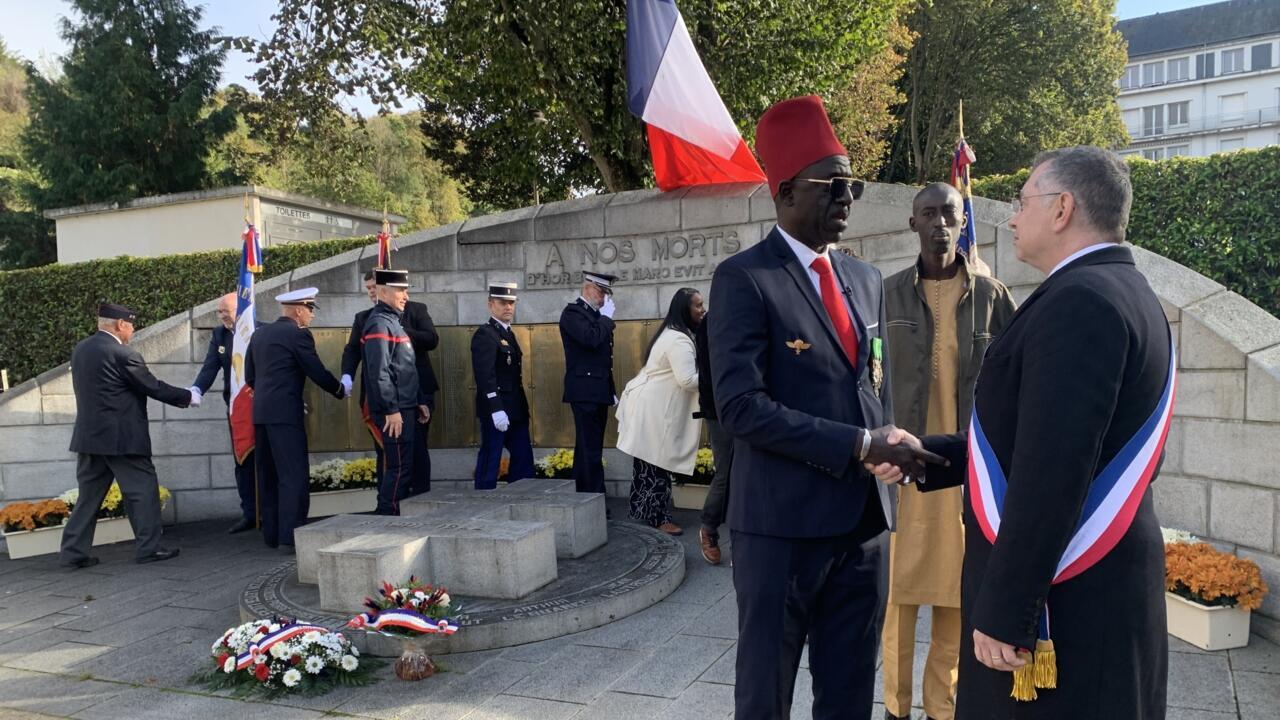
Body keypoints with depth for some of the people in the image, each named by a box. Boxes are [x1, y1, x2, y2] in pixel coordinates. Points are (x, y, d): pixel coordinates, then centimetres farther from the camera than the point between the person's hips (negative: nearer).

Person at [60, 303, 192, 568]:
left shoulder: (80, 350, 9)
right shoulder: (122, 354, -16)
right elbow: (154, 387, -10)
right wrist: (187, 397, 4)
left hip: (89, 435, 8)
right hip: (121, 437, -8)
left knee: (89, 494, 13)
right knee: (143, 489, 2)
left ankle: (74, 551, 14)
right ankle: (148, 548, 4)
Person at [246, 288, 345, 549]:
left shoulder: (260, 333, 14)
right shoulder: (298, 334, -9)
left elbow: (250, 376, 17)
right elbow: (318, 372, -8)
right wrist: (340, 391, 8)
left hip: (261, 412, 8)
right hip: (285, 413, -8)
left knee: (268, 476, 12)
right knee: (294, 475, -6)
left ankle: (272, 534, 17)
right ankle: (289, 536, -9)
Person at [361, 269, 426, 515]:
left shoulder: (393, 321, 17)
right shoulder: (379, 324, -13)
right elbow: (379, 373, -21)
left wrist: (419, 402, 19)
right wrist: (392, 410, -22)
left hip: (405, 407, 10)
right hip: (394, 411, -10)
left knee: (398, 466, 14)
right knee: (399, 467, -6)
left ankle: (388, 515, 22)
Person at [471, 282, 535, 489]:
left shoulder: (508, 333, 16)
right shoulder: (485, 334, -12)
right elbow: (485, 376, -20)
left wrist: (522, 408, 16)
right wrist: (496, 410, -26)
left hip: (515, 410, 9)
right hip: (496, 411, -9)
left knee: (523, 459, 10)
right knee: (490, 461, -1)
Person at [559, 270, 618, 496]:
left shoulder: (598, 316, 18)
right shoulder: (572, 312, -7)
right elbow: (591, 339, -25)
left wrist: (611, 390, 19)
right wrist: (606, 317, -9)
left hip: (599, 392, 9)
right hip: (585, 391, -9)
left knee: (587, 449, 12)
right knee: (591, 451, -9)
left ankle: (583, 495, 17)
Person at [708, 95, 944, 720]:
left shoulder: (866, 280, 12)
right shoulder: (743, 279, -10)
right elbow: (741, 406, -19)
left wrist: (887, 450, 0)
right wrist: (858, 445, -19)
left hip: (864, 520, 6)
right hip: (782, 524, -6)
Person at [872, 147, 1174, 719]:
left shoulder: (1078, 302, -20)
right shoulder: (1122, 294, 12)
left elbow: (1052, 472, -26)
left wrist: (1004, 609, -22)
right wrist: (928, 455, 10)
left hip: (1061, 598, -9)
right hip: (1097, 586, 9)